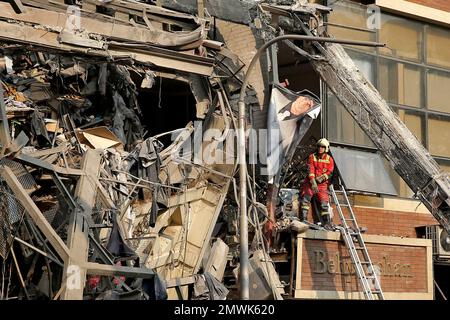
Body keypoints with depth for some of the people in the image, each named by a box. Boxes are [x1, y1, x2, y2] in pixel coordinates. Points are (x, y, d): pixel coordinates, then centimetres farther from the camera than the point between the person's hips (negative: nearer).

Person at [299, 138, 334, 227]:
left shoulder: (329, 160, 5)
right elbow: (310, 170, -10)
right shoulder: (312, 157, 1)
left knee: (324, 202, -4)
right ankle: (303, 219, -18)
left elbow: (329, 172, -1)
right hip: (310, 182, -1)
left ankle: (327, 222, 1)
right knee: (305, 199, -17)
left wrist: (321, 178, -19)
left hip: (322, 184, 1)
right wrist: (313, 182, -23)